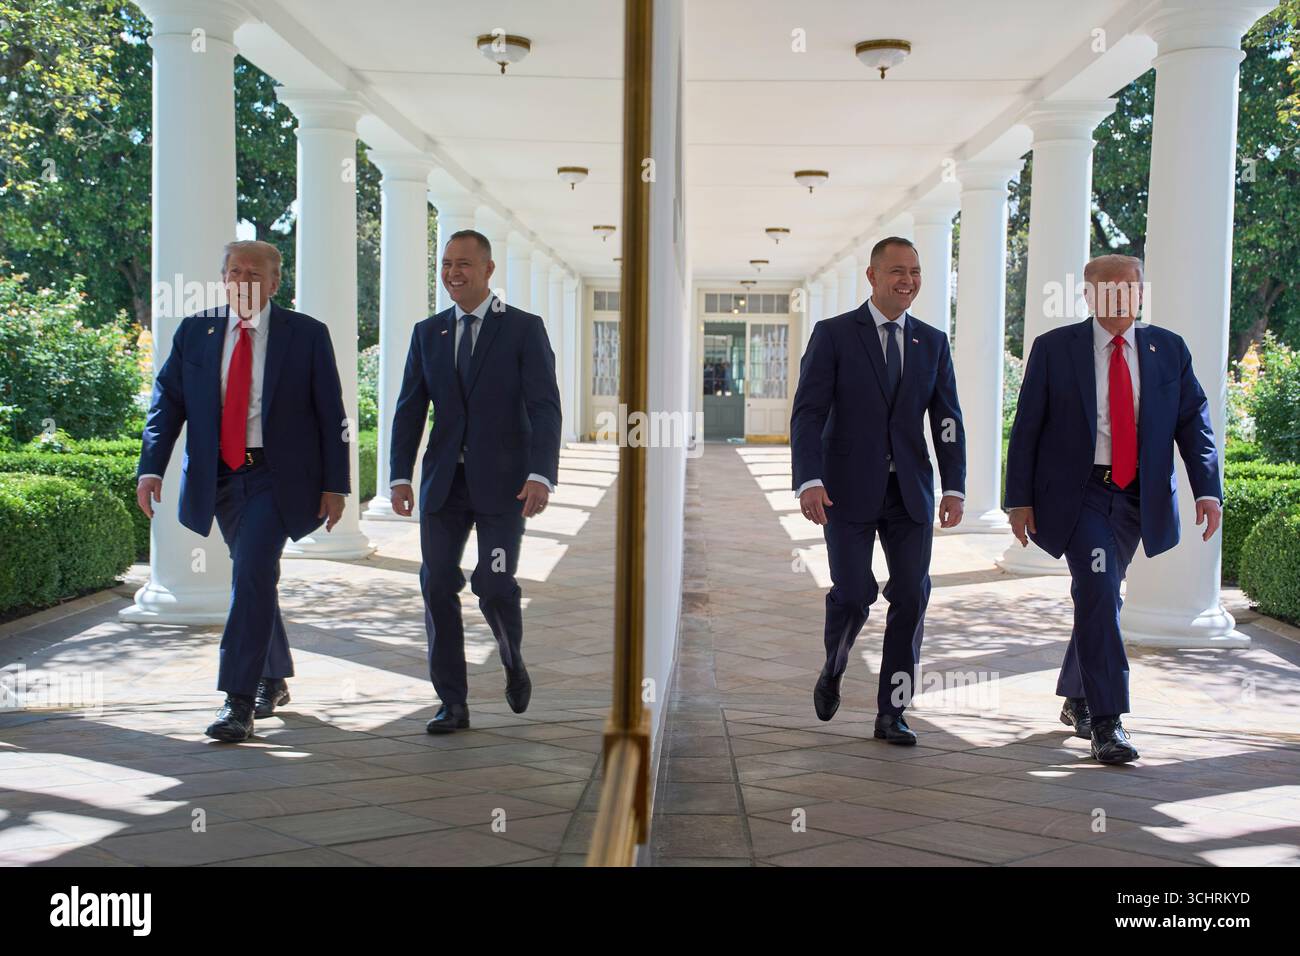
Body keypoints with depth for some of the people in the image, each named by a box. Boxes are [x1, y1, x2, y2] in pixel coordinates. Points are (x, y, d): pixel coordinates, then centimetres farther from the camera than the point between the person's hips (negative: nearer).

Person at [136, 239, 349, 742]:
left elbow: (331, 414, -1)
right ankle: (274, 679, 35)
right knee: (255, 579, 16)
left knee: (253, 574, -17)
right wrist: (151, 467, -10)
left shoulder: (307, 335, -3)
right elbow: (166, 403, 4)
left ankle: (239, 702, -14)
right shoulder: (194, 332, 6)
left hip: (276, 475, -4)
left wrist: (334, 484, -5)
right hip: (221, 476, 4)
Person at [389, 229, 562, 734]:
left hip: (501, 482, -4)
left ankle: (513, 664, 23)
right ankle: (452, 703, 9)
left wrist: (541, 475, -20)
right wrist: (400, 476, -1)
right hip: (444, 482, 4)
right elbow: (410, 408, 9)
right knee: (437, 585, 0)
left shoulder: (524, 329, -1)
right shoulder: (428, 332, 11)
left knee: (494, 585, -9)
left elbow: (545, 406, -9)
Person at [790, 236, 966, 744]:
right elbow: (808, 412, -8)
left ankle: (892, 713, 9)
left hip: (910, 492, 4)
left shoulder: (932, 342, 10)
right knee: (853, 594, -7)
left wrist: (955, 487, -4)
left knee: (912, 595, -2)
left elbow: (947, 420, 7)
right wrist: (809, 481, -20)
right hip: (849, 489, -3)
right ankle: (833, 671, 26)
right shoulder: (833, 334, -1)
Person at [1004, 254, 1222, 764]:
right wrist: (1020, 498, -6)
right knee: (1099, 592, -17)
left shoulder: (1169, 350, 5)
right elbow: (1026, 428, -1)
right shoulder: (1054, 348, -2)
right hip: (1078, 493, -3)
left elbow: (1194, 423, 3)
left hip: (1136, 496, 3)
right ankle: (1106, 722, -13)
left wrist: (1208, 489, -10)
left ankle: (1076, 698, 34)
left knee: (1098, 597, 15)